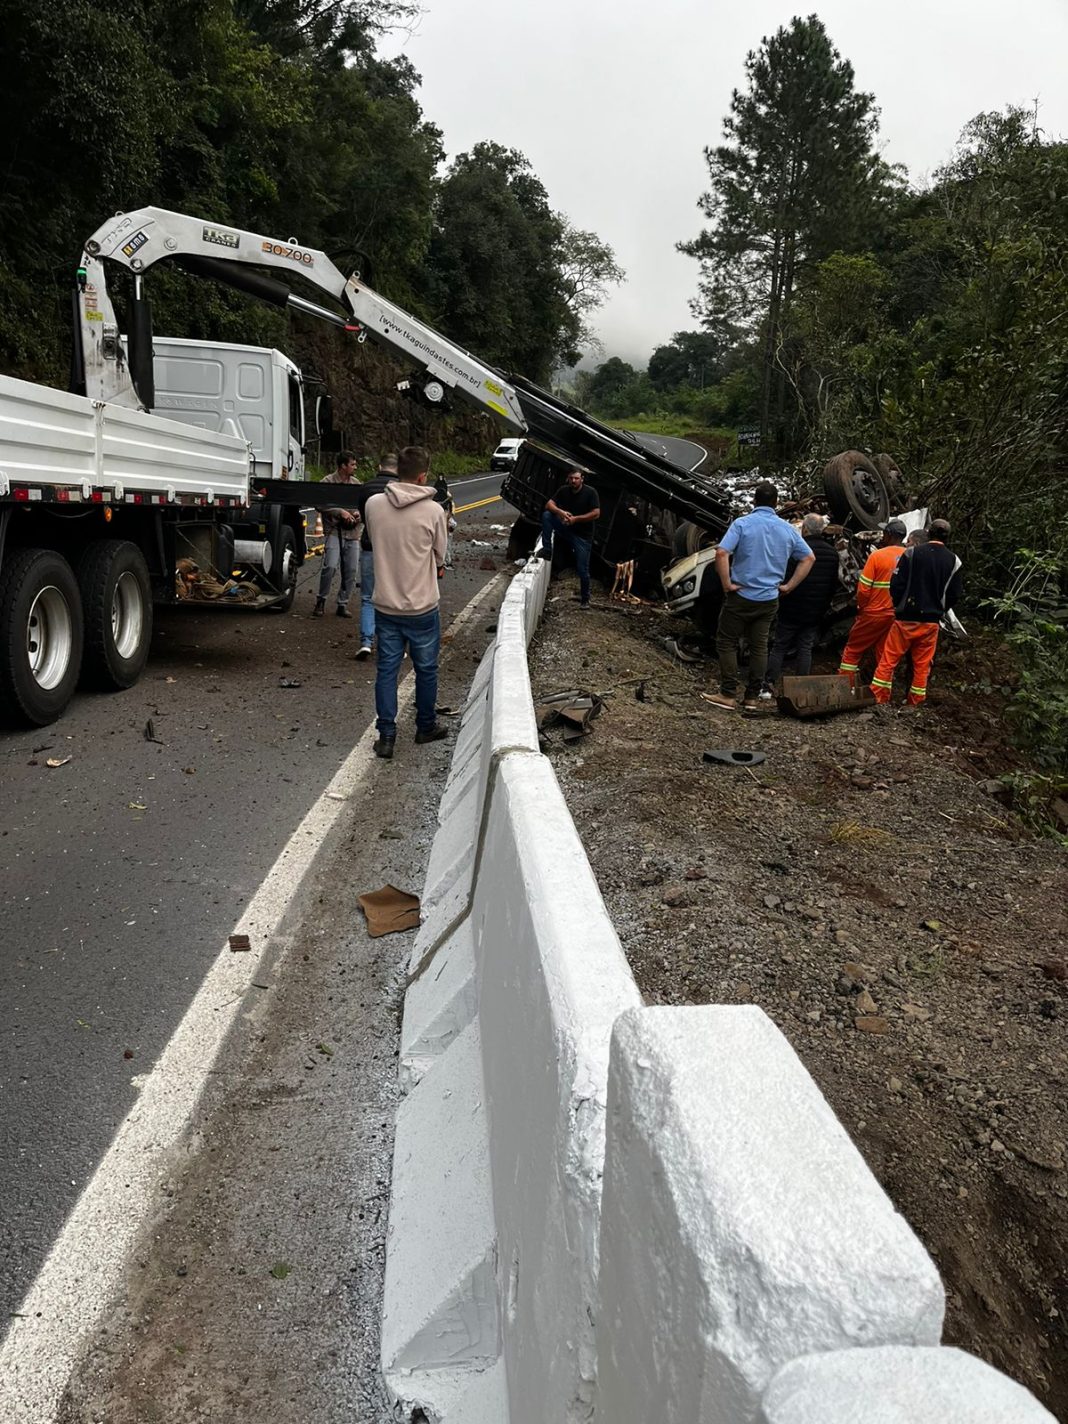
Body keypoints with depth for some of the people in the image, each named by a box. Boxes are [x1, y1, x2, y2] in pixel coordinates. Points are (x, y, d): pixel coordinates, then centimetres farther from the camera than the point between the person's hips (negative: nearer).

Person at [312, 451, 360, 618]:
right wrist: (340, 512, -19)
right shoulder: (328, 482, -3)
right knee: (330, 566, -18)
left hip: (352, 534, 5)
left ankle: (343, 604, 18)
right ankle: (321, 600, 2)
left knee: (350, 571, 4)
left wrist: (359, 513, 1)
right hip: (334, 531, -5)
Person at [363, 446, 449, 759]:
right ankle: (426, 726, 31)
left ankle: (386, 736, 11)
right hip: (422, 606, -2)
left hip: (385, 606, 3)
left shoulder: (373, 504, -6)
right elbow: (440, 557, -2)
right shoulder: (433, 511, -15)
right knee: (426, 669, 15)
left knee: (386, 669, 11)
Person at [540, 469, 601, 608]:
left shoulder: (590, 492, -11)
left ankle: (585, 599, 14)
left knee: (583, 570, -3)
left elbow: (596, 514, -16)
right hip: (566, 528, 4)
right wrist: (560, 511, -26)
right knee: (546, 515, -19)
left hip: (583, 536, -4)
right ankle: (546, 550, -14)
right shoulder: (563, 490, 1)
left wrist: (576, 519, -20)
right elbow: (549, 504, -5)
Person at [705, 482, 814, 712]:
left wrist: (727, 584, -13)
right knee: (759, 647, 11)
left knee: (727, 643, 5)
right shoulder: (787, 529, 5)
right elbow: (809, 558, 9)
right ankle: (753, 697, 14)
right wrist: (789, 585, 8)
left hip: (741, 596, -4)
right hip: (769, 598, 4)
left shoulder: (743, 524, -10)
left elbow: (722, 553, -22)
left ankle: (728, 695, 3)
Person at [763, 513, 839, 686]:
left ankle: (768, 685, 3)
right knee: (806, 649, 10)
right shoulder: (832, 553, 4)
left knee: (780, 647, 3)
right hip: (816, 613, 4)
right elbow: (834, 584, 12)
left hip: (792, 609, -4)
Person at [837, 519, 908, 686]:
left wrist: (861, 607, 4)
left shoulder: (877, 555, -13)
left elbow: (863, 589, -13)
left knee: (852, 651, 9)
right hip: (897, 615, 4)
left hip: (874, 614, -4)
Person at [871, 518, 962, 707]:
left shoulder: (912, 553, -8)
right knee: (922, 664, 10)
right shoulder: (953, 561, 1)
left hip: (907, 617, -2)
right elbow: (955, 594, 6)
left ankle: (876, 697, -1)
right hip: (932, 621, 3)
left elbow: (896, 585, -7)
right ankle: (915, 702, 14)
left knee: (889, 658, 2)